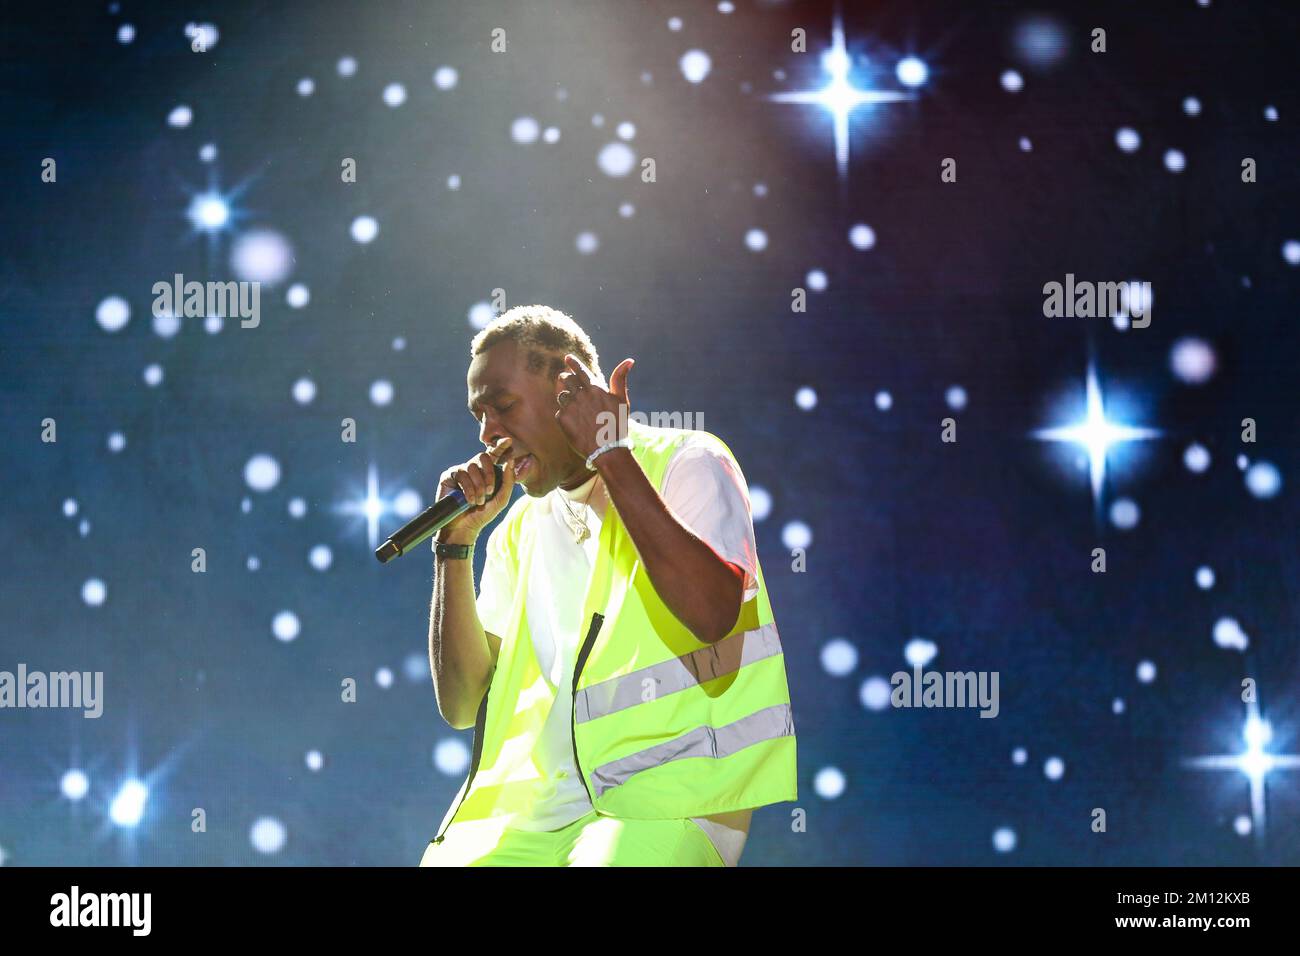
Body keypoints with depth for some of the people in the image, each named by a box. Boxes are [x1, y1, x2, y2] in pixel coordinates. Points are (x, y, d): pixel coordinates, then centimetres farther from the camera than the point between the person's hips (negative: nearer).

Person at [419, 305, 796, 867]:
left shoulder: (686, 462, 2)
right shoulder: (520, 529, 18)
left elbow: (711, 612, -19)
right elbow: (463, 706, 12)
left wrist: (610, 451, -12)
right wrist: (457, 542, 3)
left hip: (665, 794, -5)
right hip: (535, 809, 5)